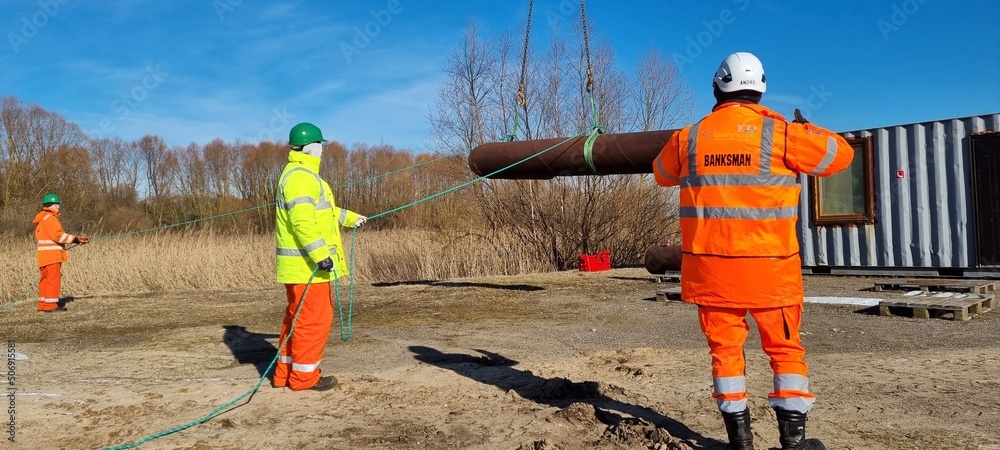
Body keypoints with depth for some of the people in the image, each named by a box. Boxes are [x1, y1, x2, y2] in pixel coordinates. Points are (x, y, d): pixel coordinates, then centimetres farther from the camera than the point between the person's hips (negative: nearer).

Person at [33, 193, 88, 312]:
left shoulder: (42, 219, 20)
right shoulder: (50, 218, -12)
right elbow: (57, 235, -21)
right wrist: (75, 239, -19)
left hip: (44, 255, 10)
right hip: (52, 255, -10)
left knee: (46, 279, 14)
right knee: (53, 279, -7)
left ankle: (43, 304, 19)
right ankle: (50, 305, -7)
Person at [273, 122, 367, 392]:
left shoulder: (301, 174, 20)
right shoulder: (301, 176, -15)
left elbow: (320, 210, 32)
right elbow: (303, 220, -26)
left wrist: (351, 218, 39)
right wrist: (321, 254, -29)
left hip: (302, 264, 11)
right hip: (308, 264, -11)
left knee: (297, 318, 17)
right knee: (314, 319, -3)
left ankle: (285, 373, 25)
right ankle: (304, 376, 6)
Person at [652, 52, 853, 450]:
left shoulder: (689, 137, 2)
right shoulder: (781, 133, -5)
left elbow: (662, 174, 21)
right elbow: (840, 155, 7)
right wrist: (808, 130, 23)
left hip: (711, 266, 2)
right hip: (769, 267, -1)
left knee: (725, 347, 12)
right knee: (785, 349, 12)